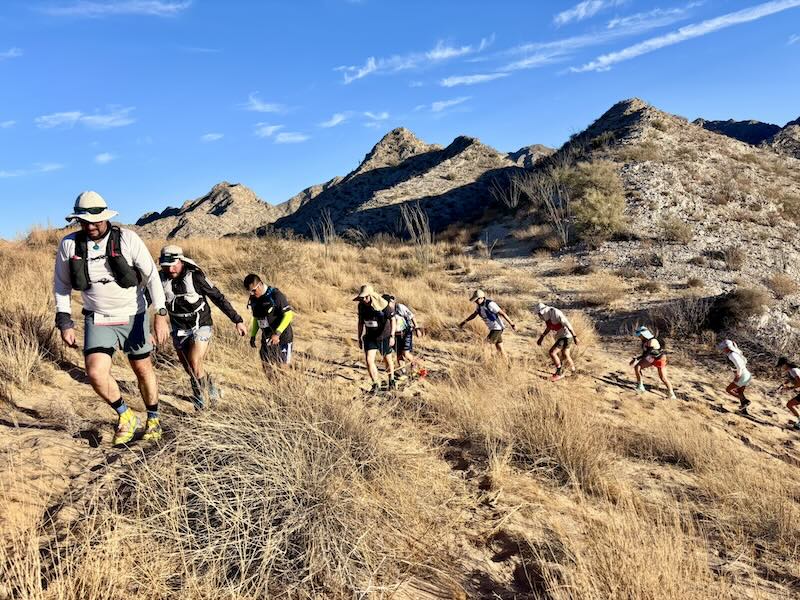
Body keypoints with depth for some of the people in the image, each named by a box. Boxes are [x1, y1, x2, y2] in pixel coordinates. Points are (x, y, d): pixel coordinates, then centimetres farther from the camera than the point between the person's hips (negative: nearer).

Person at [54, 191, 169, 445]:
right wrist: (65, 322, 0)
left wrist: (160, 315, -19)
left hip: (133, 317, -1)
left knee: (143, 369, 11)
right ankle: (126, 417, 8)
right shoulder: (69, 244, -6)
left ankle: (153, 420, 33)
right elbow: (62, 284, 5)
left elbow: (152, 275, -12)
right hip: (97, 320, 1)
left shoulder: (127, 239, -14)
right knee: (96, 373, -17)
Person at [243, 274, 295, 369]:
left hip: (282, 337, -6)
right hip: (266, 339, 6)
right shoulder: (254, 299, 3)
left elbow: (289, 314, -20)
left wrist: (277, 333, -27)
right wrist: (253, 335, 12)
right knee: (266, 368, 9)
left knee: (283, 367, 0)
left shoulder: (276, 295, -17)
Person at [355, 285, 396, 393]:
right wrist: (359, 338, 10)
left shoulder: (382, 304, -24)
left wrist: (392, 336, -27)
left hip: (384, 336, -3)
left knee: (388, 359, 15)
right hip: (370, 337, 3)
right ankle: (376, 384, 5)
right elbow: (361, 322, 7)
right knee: (369, 360, -10)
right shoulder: (361, 306, -7)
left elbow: (392, 319, -20)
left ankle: (391, 380, 40)